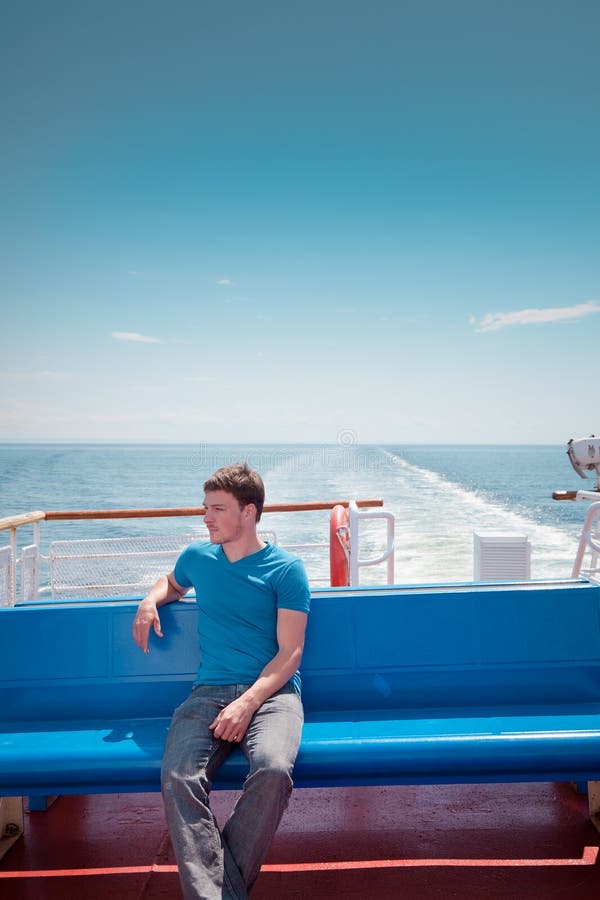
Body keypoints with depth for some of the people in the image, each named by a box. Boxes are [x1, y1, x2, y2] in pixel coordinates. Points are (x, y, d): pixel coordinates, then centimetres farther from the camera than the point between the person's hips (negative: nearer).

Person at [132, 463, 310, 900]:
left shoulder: (285, 569, 2)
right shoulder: (197, 557, 15)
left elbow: (290, 653, -4)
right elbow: (172, 582, 40)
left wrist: (247, 703, -17)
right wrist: (151, 600, 16)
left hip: (272, 690, -3)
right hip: (210, 691, 3)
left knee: (273, 769, -35)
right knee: (178, 778, -28)